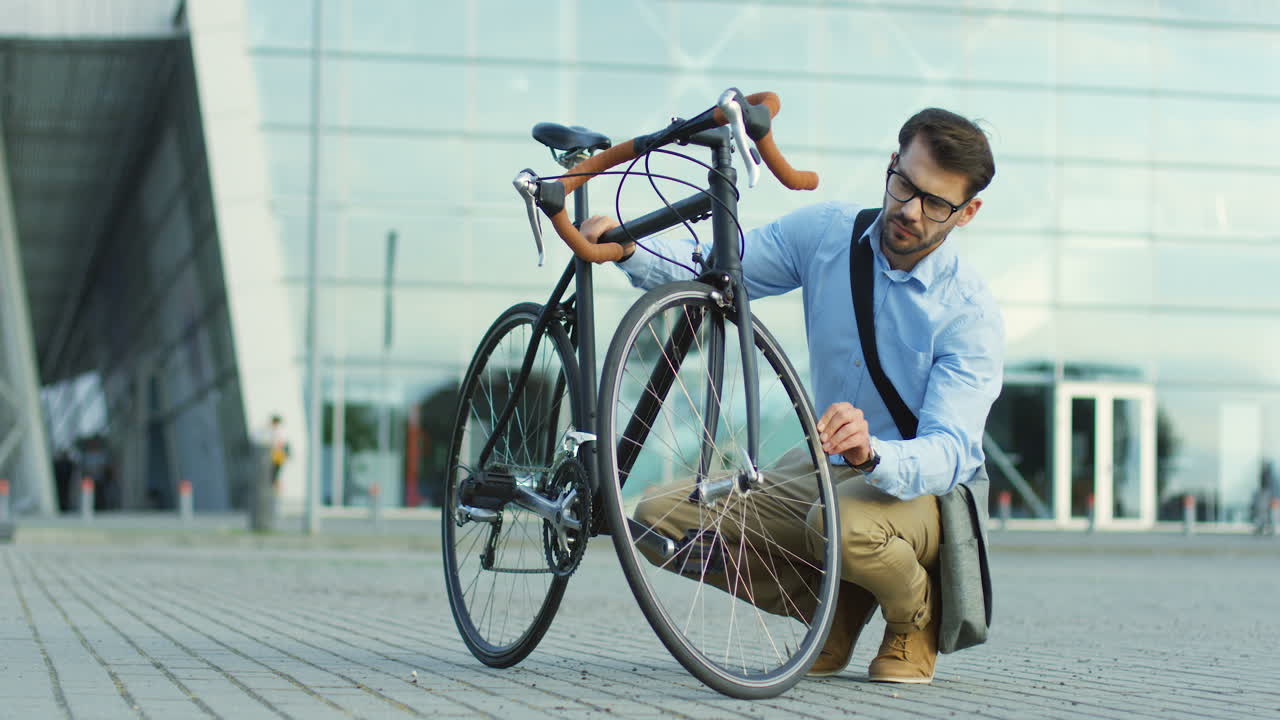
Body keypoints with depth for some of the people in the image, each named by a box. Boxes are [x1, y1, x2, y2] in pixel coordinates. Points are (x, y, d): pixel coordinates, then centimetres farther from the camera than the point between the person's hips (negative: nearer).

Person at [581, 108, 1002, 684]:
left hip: (919, 489, -5)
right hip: (821, 468, 5)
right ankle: (835, 607, 6)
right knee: (659, 515, -13)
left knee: (845, 523, -41)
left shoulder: (971, 315, -19)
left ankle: (916, 614, -3)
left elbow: (948, 454, -28)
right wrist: (628, 248, -21)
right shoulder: (826, 231, -6)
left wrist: (872, 454, -50)